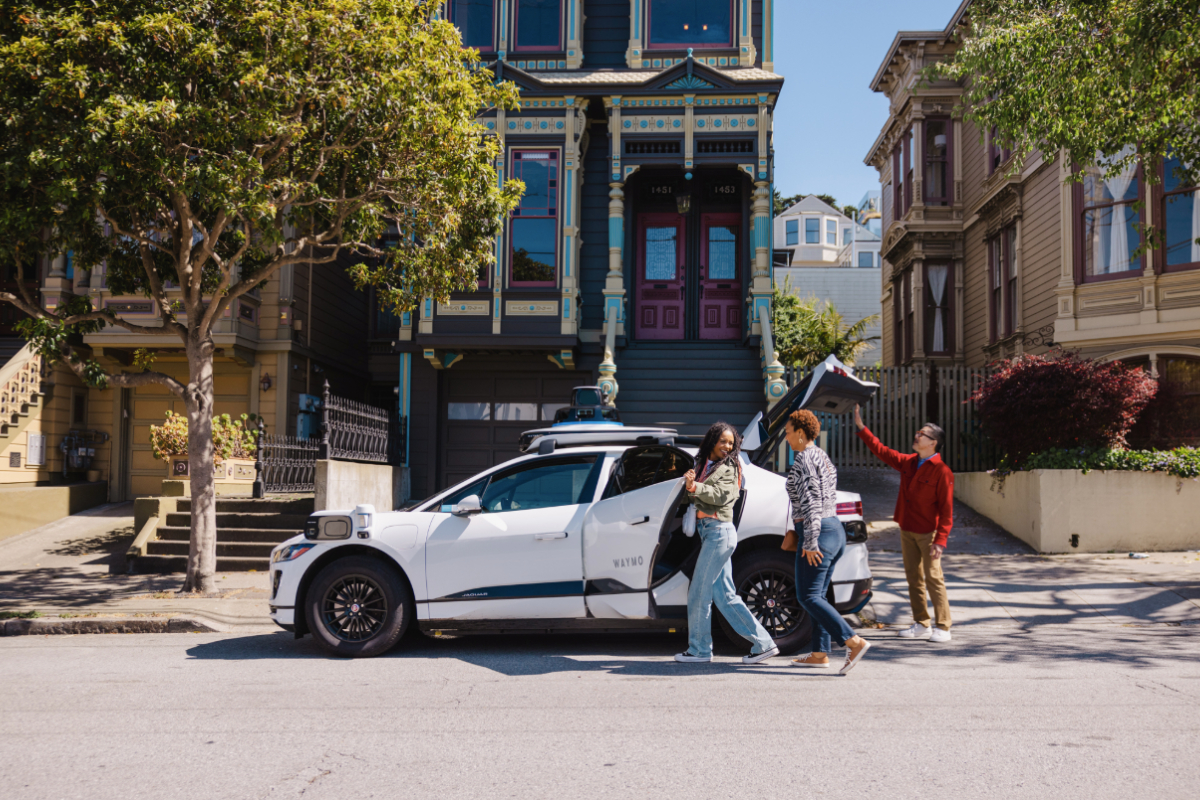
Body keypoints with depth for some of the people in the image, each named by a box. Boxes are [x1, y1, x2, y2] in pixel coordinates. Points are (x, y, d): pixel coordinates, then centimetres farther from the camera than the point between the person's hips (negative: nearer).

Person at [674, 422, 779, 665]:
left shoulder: (729, 468, -4)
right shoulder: (705, 465, 18)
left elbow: (722, 495, -19)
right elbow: (696, 498, 15)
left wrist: (696, 487, -32)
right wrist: (690, 485, -5)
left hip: (719, 532, -8)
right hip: (708, 532, 8)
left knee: (699, 592, -4)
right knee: (725, 596, 8)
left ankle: (699, 649, 7)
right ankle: (763, 643, 10)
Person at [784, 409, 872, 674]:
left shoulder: (804, 458, -11)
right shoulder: (822, 456, 18)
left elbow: (810, 501, -20)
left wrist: (810, 541, -21)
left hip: (819, 532, -10)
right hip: (836, 530, 10)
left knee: (808, 596, -9)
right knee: (818, 595, 13)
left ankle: (854, 642, -18)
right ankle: (820, 654, 14)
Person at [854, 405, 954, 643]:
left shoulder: (942, 472, -13)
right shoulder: (907, 462, 9)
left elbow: (946, 509, -15)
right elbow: (881, 451, 18)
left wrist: (941, 540, -20)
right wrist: (861, 427, 15)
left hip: (928, 534, -7)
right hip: (907, 531, 7)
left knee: (933, 578, -5)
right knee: (913, 578, 9)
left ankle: (943, 627, 3)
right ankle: (921, 625, 16)